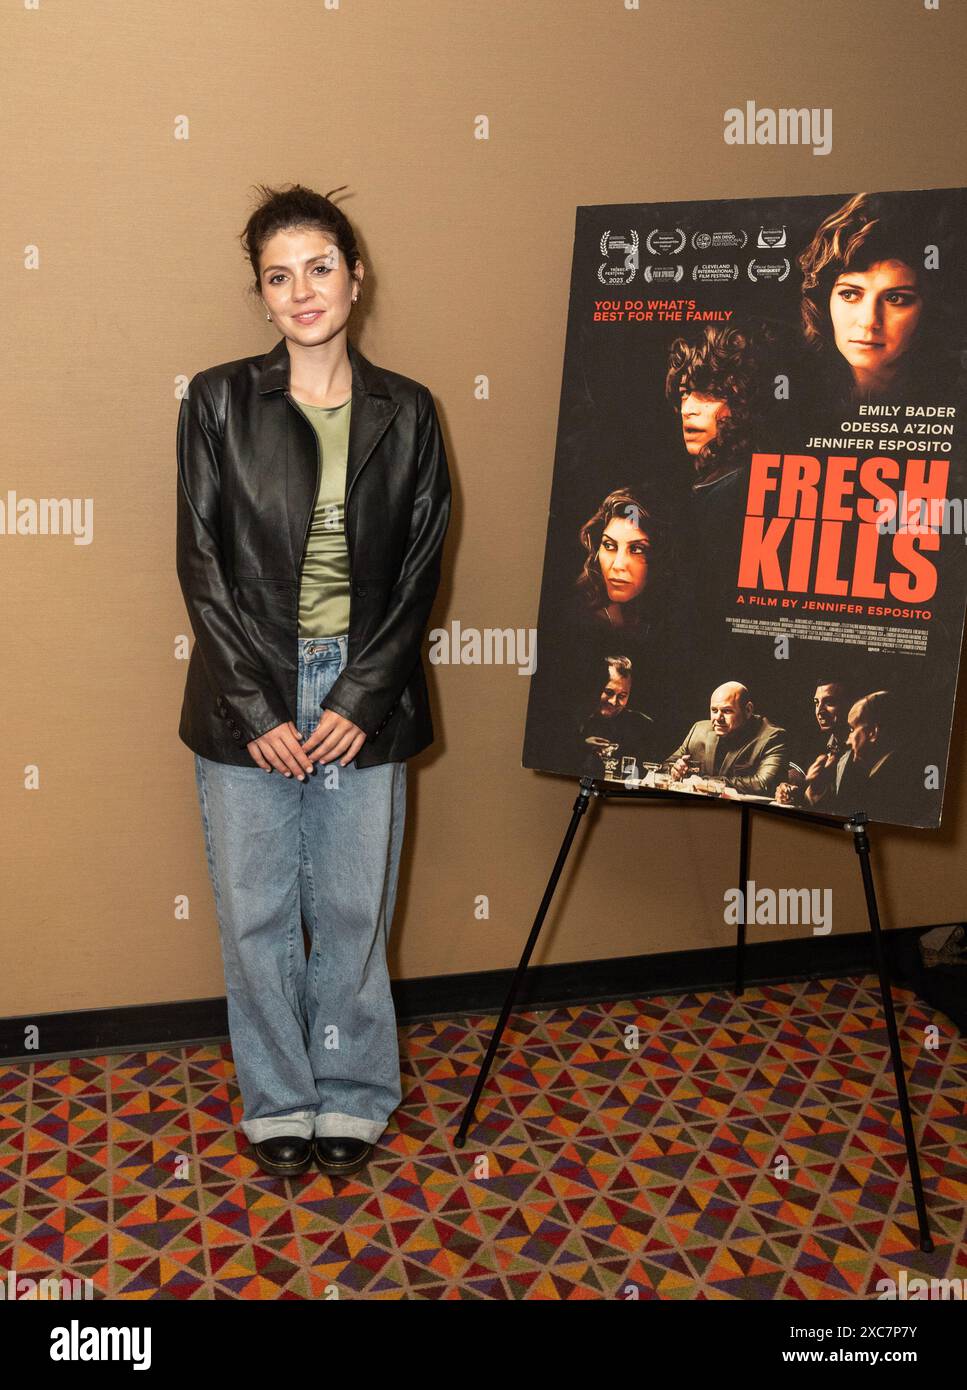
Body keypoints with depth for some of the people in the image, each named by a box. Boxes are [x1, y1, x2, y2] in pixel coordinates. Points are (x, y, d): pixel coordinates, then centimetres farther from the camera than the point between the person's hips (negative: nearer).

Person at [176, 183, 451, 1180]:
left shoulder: (405, 413, 3)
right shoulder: (218, 402, 0)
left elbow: (419, 570, 1)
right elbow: (202, 563, -3)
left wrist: (360, 701, -8)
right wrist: (257, 708, -10)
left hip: (364, 696, 1)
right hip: (248, 699, 0)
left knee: (354, 909, 9)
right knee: (256, 913, 9)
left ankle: (352, 1096, 29)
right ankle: (278, 1102, 28)